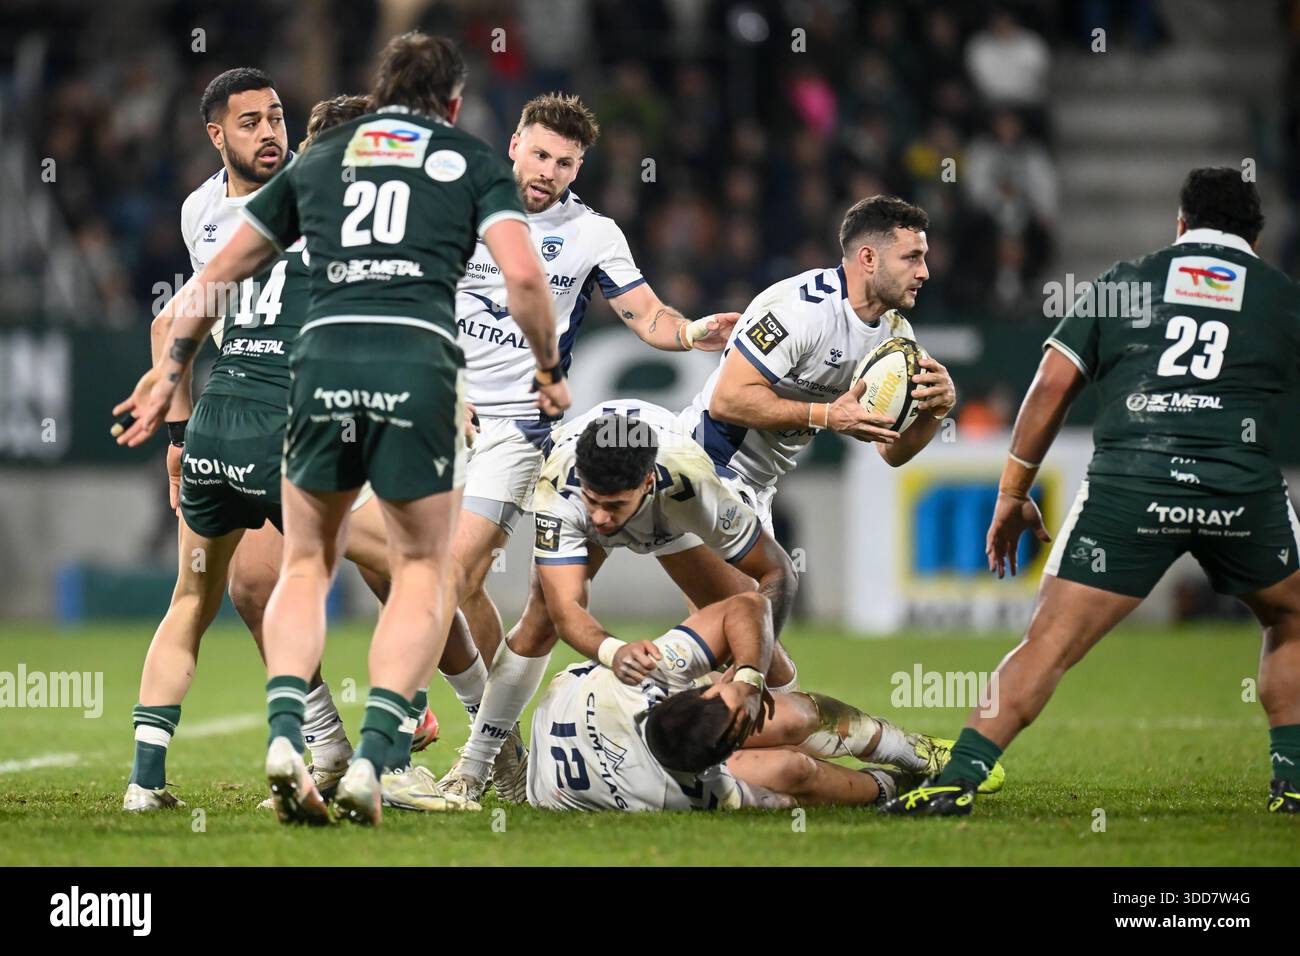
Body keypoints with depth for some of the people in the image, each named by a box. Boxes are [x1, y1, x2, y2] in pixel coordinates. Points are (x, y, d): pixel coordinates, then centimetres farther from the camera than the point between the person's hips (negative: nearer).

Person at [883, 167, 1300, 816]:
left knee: (1048, 646, 0)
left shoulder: (1122, 282, 18)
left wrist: (1012, 495, 18)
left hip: (1127, 482, 0)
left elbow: (1051, 384, 14)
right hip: (1243, 488, 0)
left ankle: (958, 780, -8)